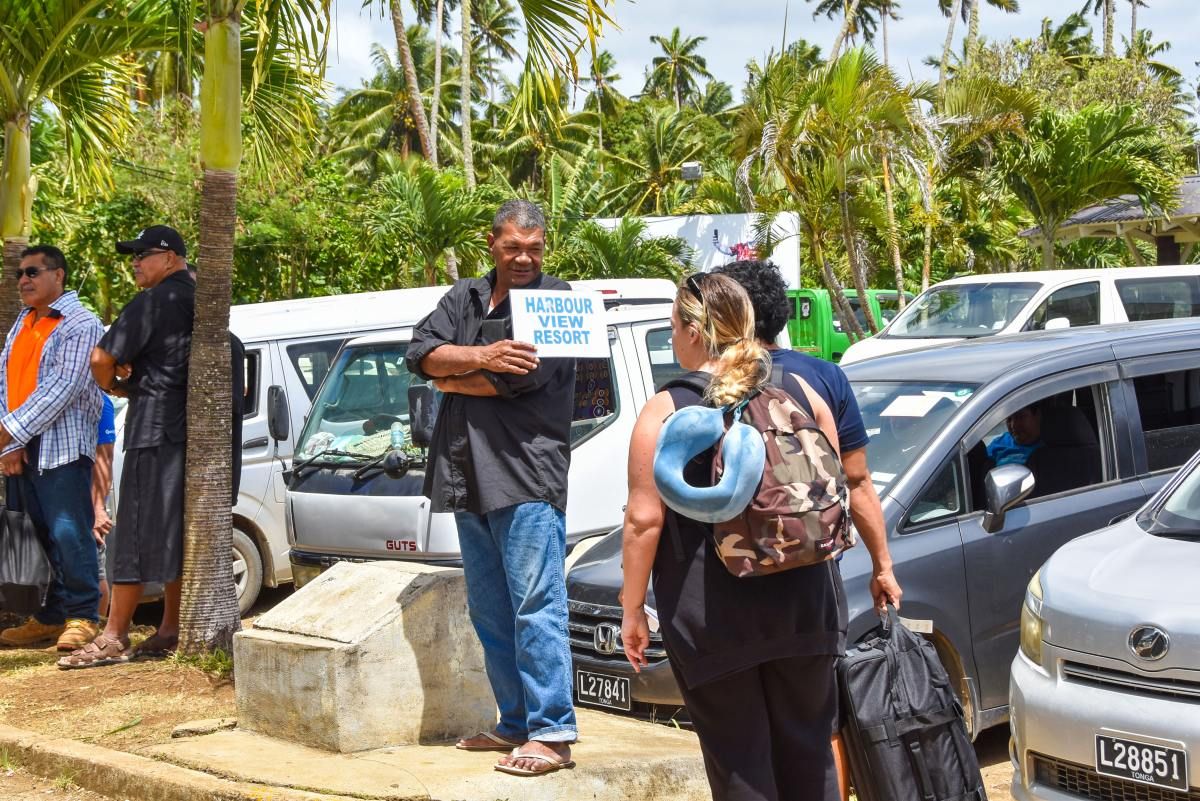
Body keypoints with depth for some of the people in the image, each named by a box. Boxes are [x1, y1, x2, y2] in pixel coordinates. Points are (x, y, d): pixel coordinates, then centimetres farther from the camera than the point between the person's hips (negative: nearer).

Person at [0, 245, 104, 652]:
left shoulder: (81, 325, -6)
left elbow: (62, 389, -16)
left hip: (61, 450, -7)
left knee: (69, 535, -9)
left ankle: (82, 617, -2)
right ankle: (50, 617, 17)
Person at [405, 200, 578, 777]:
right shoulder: (463, 299, 17)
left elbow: (519, 378, -16)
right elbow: (421, 352, 1)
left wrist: (451, 378, -1)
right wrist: (481, 356, -17)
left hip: (526, 475, -7)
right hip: (468, 476, 8)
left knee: (536, 605, -10)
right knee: (489, 610, 13)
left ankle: (552, 733, -7)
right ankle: (515, 722, 22)